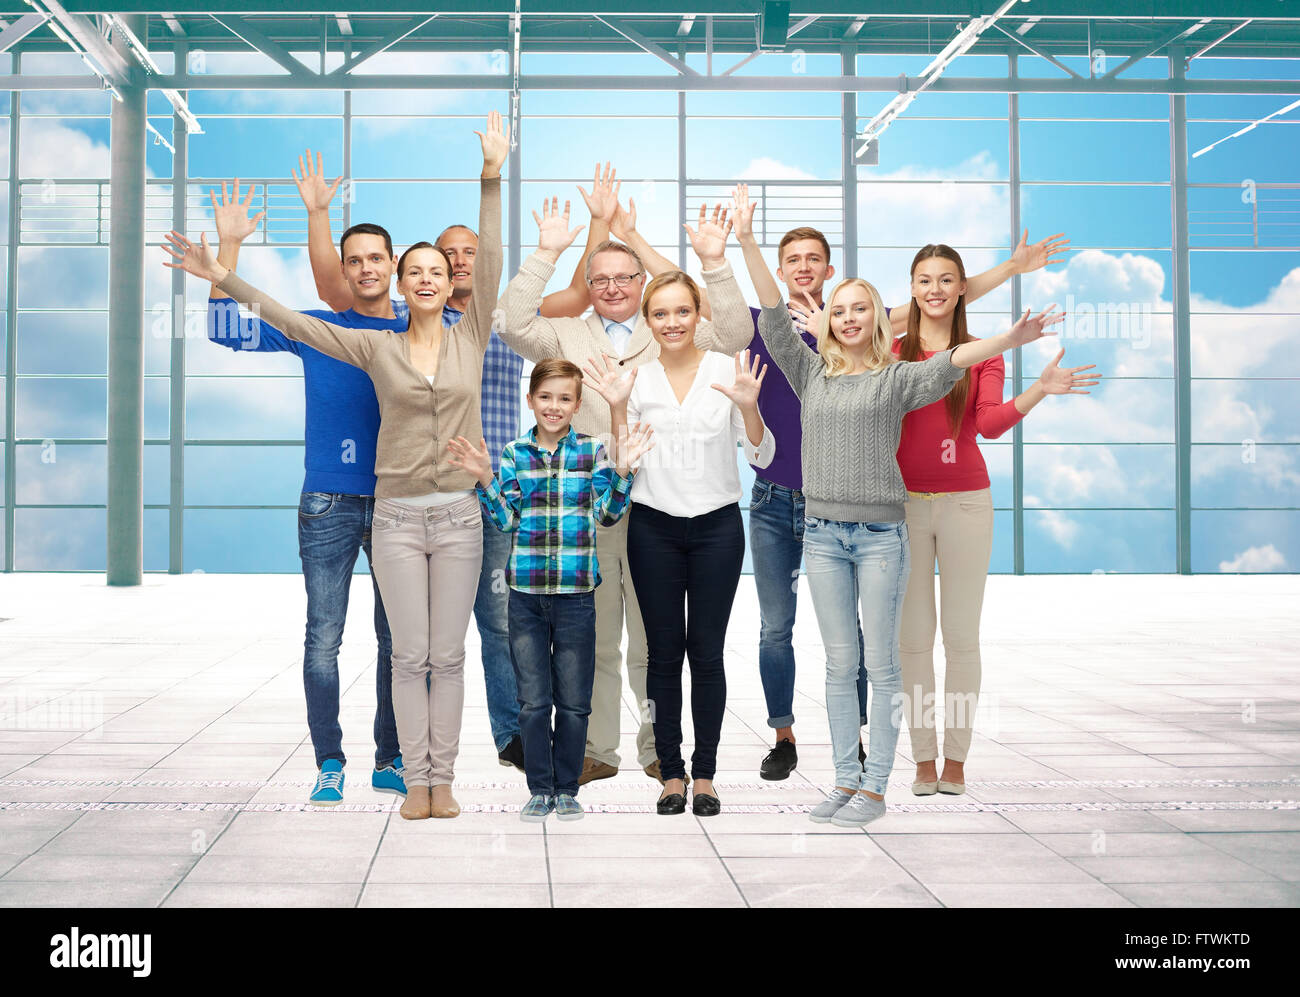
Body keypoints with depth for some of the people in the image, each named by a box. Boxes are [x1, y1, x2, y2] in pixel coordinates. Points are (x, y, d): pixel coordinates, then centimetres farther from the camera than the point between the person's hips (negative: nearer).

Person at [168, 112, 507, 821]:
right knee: (409, 656, 3)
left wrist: (491, 179, -12)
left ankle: (442, 779, 12)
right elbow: (295, 323, 0)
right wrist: (224, 279, -7)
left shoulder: (471, 339, 4)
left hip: (458, 514, 1)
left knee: (447, 655, 5)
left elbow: (491, 265, -4)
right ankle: (416, 781, 11)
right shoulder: (377, 348, 3)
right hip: (397, 515, 0)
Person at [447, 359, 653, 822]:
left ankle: (567, 789, 20)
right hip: (526, 593, 1)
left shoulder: (593, 451, 3)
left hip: (575, 593, -1)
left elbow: (607, 514, -2)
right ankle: (540, 789, 18)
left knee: (573, 701, 6)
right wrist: (484, 479, -11)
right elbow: (506, 519, 1)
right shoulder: (513, 454, 6)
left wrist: (622, 471, -14)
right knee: (533, 700, 6)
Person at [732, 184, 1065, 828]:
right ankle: (845, 781, 15)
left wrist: (1011, 339, -27)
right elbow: (774, 317, 6)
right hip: (822, 532, 3)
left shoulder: (896, 378, 3)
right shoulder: (811, 374, 11)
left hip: (881, 533, -3)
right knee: (839, 665, 8)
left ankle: (874, 789, 4)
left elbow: (952, 361, -11)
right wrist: (747, 241, 0)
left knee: (881, 664, 0)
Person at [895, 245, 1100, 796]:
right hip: (903, 503, 1)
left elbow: (990, 422, -9)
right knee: (912, 637, 4)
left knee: (962, 636, 2)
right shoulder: (891, 352, 6)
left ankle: (955, 758, 12)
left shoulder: (983, 356, 5)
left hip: (964, 502, 0)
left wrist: (1039, 390, -23)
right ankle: (923, 759, 13)